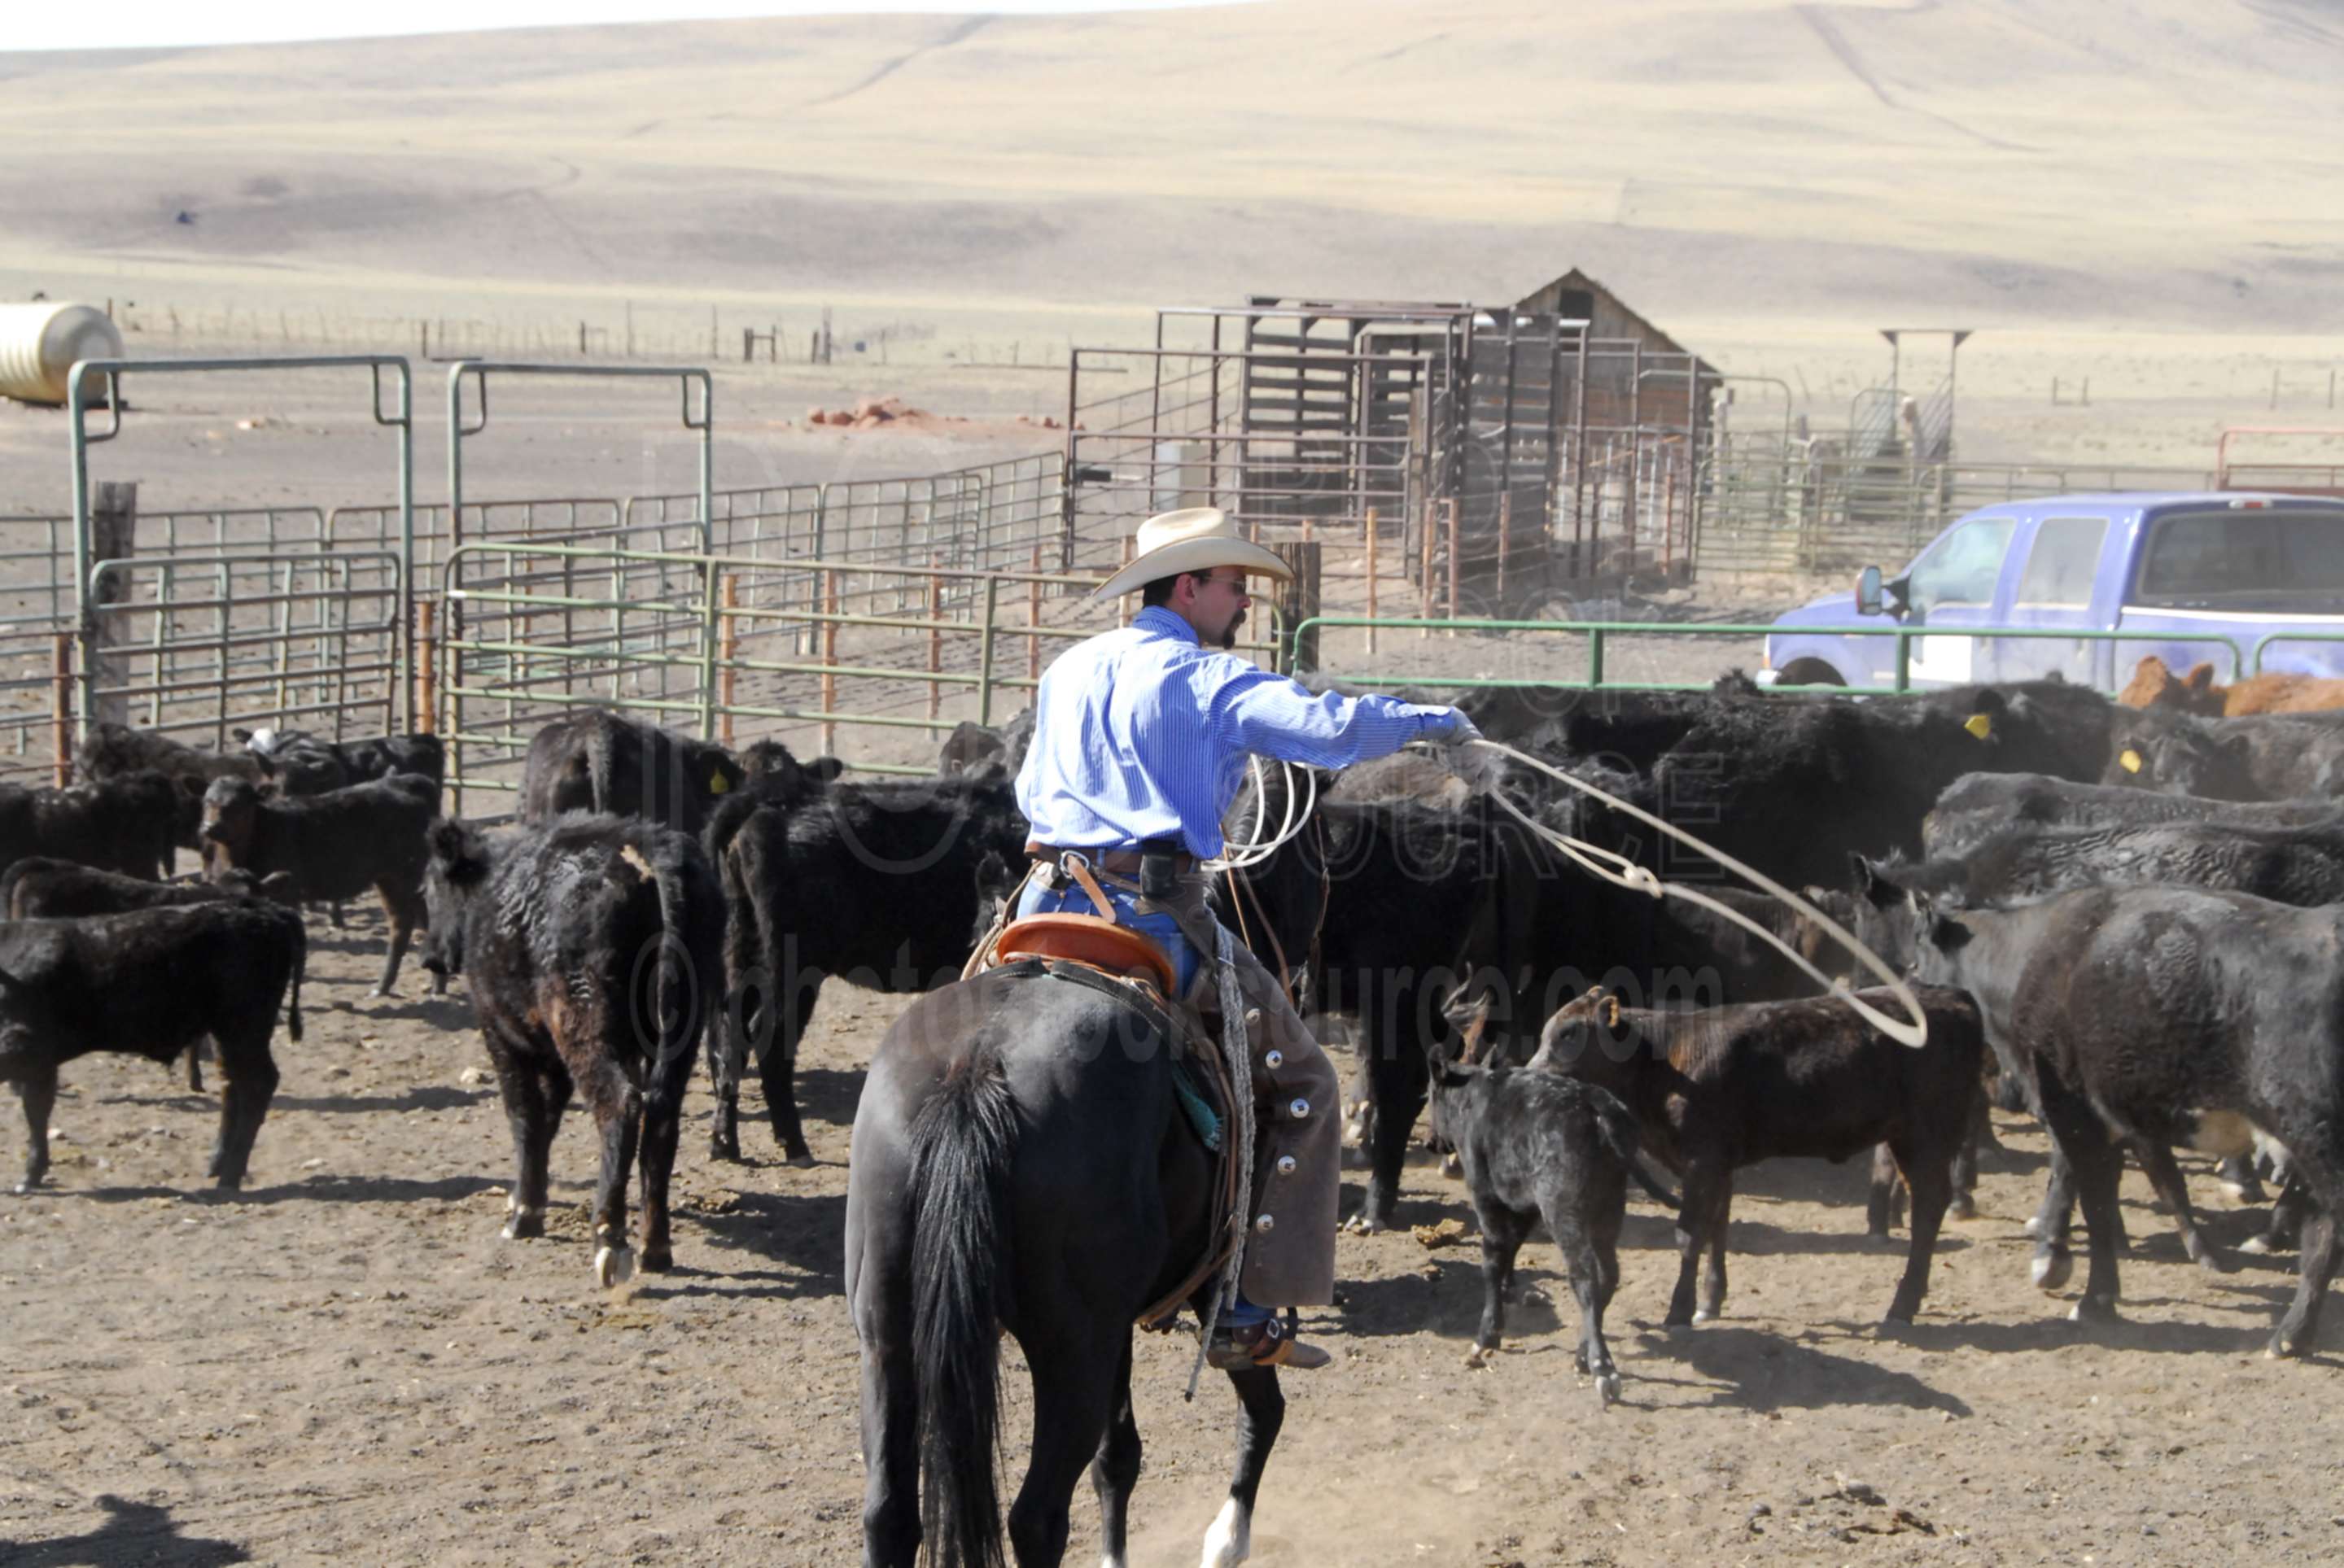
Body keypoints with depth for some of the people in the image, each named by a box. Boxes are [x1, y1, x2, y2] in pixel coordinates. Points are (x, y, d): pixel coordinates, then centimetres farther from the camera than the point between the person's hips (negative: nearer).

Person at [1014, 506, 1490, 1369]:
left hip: (1049, 906, 6)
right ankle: (1249, 1314, 2)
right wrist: (1439, 722, 0)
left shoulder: (1066, 669, 17)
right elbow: (1332, 724, -15)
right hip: (1155, 919, -6)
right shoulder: (1210, 679, -2)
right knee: (1300, 1081, 7)